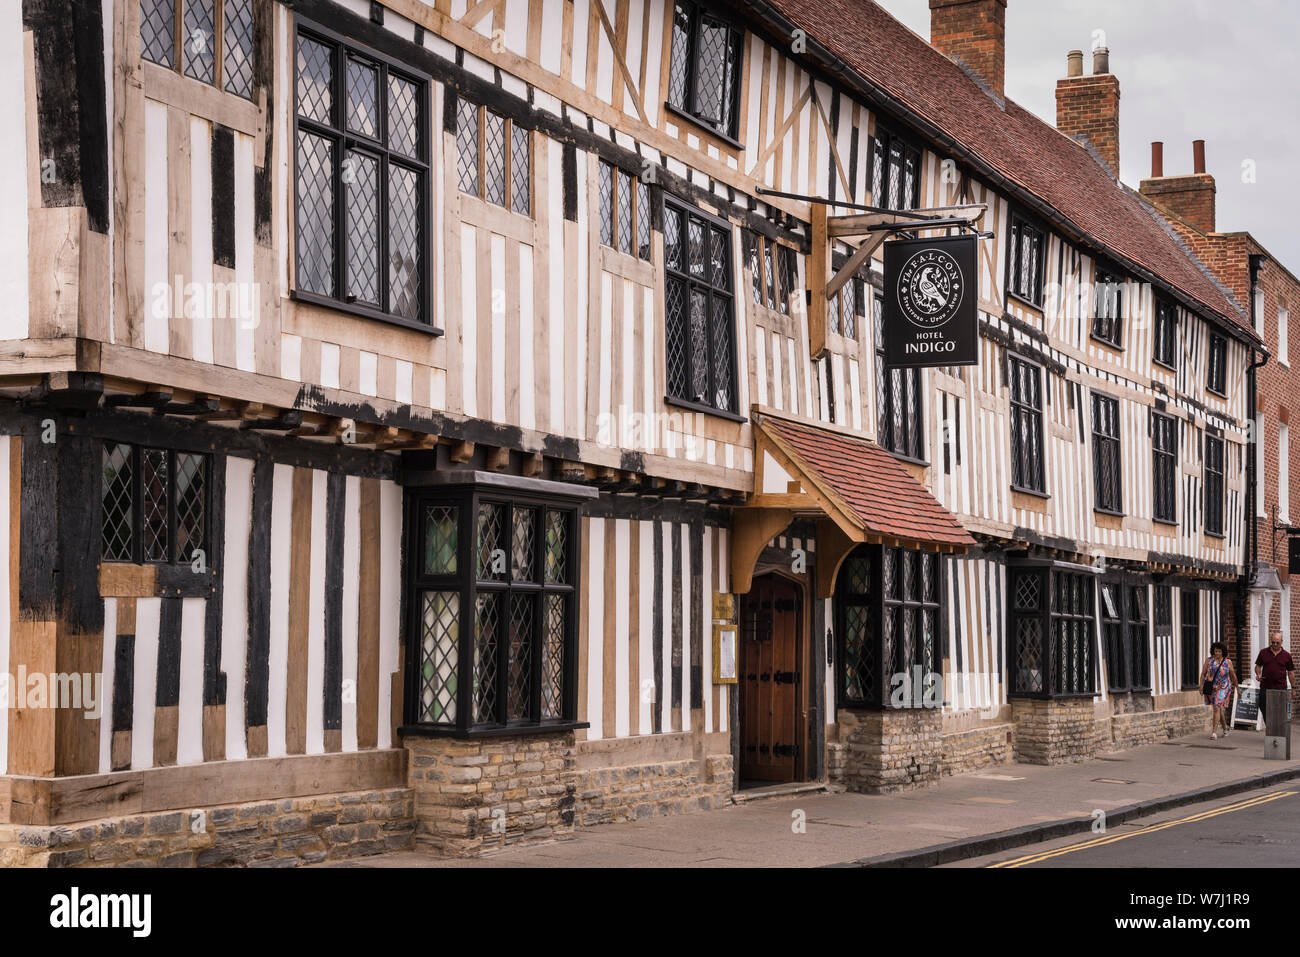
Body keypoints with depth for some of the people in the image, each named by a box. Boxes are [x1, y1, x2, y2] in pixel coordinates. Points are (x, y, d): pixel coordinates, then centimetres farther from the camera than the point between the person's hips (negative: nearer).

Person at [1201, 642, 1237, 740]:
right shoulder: (1209, 660, 1)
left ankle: (1214, 732, -20)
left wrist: (1237, 688, 14)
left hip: (1223, 688, -3)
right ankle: (1225, 728, 37)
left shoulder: (1227, 662, -2)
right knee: (1218, 709, 15)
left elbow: (1233, 676, 8)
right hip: (1211, 688, 3)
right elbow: (1203, 674, 0)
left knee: (1217, 708, -16)